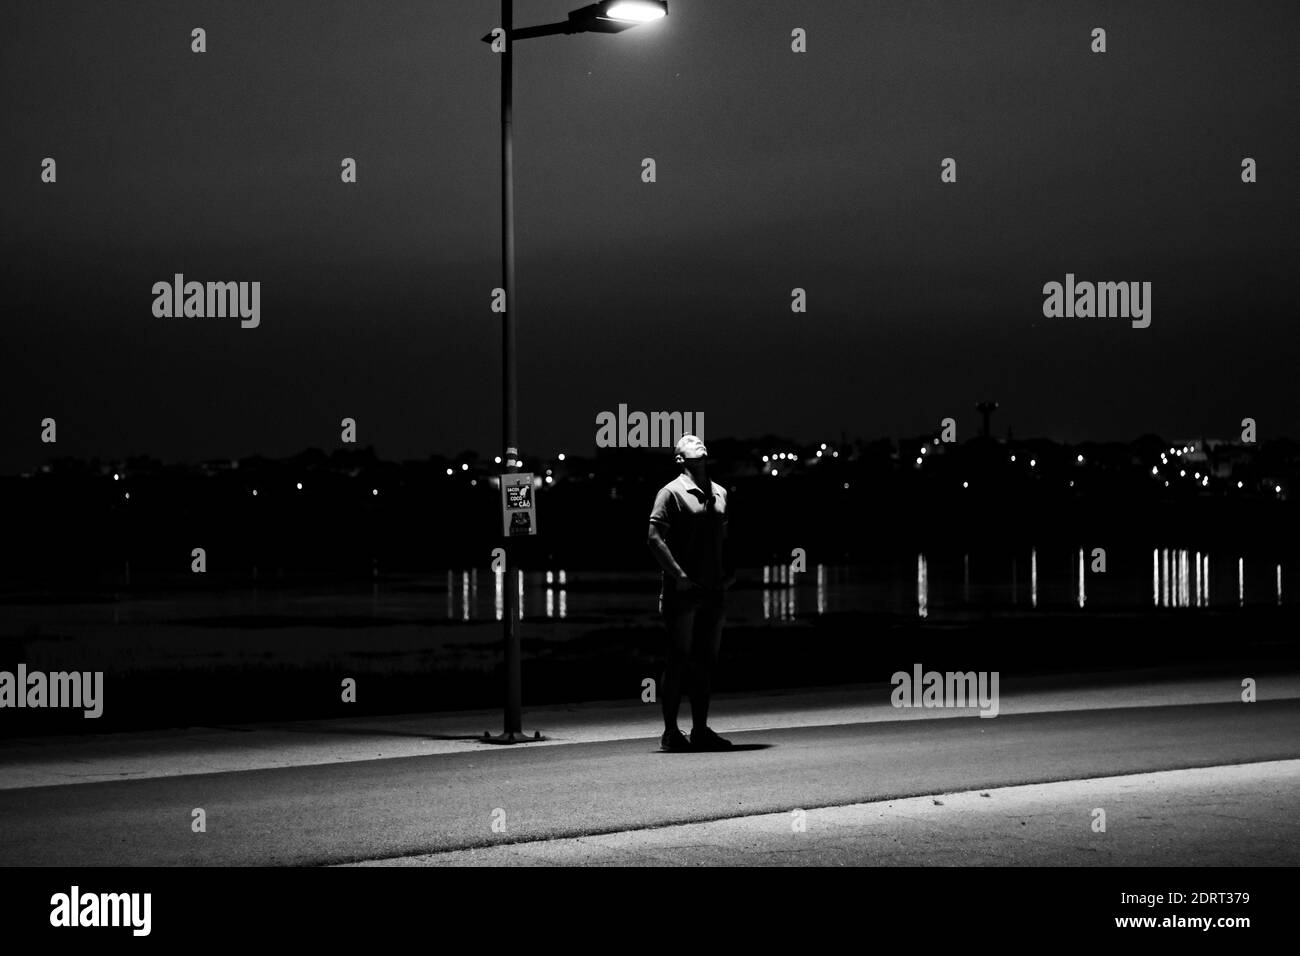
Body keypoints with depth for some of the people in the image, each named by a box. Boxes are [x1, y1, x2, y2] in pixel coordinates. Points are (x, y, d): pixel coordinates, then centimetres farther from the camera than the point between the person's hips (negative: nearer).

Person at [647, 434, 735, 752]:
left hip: (713, 590, 6)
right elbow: (655, 538, -11)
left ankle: (700, 730, 14)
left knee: (706, 662, 8)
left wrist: (728, 571, 9)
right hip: (682, 591, -6)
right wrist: (679, 575, -18)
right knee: (679, 660, -3)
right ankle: (671, 732, 3)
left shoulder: (719, 493, 15)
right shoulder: (672, 493, -5)